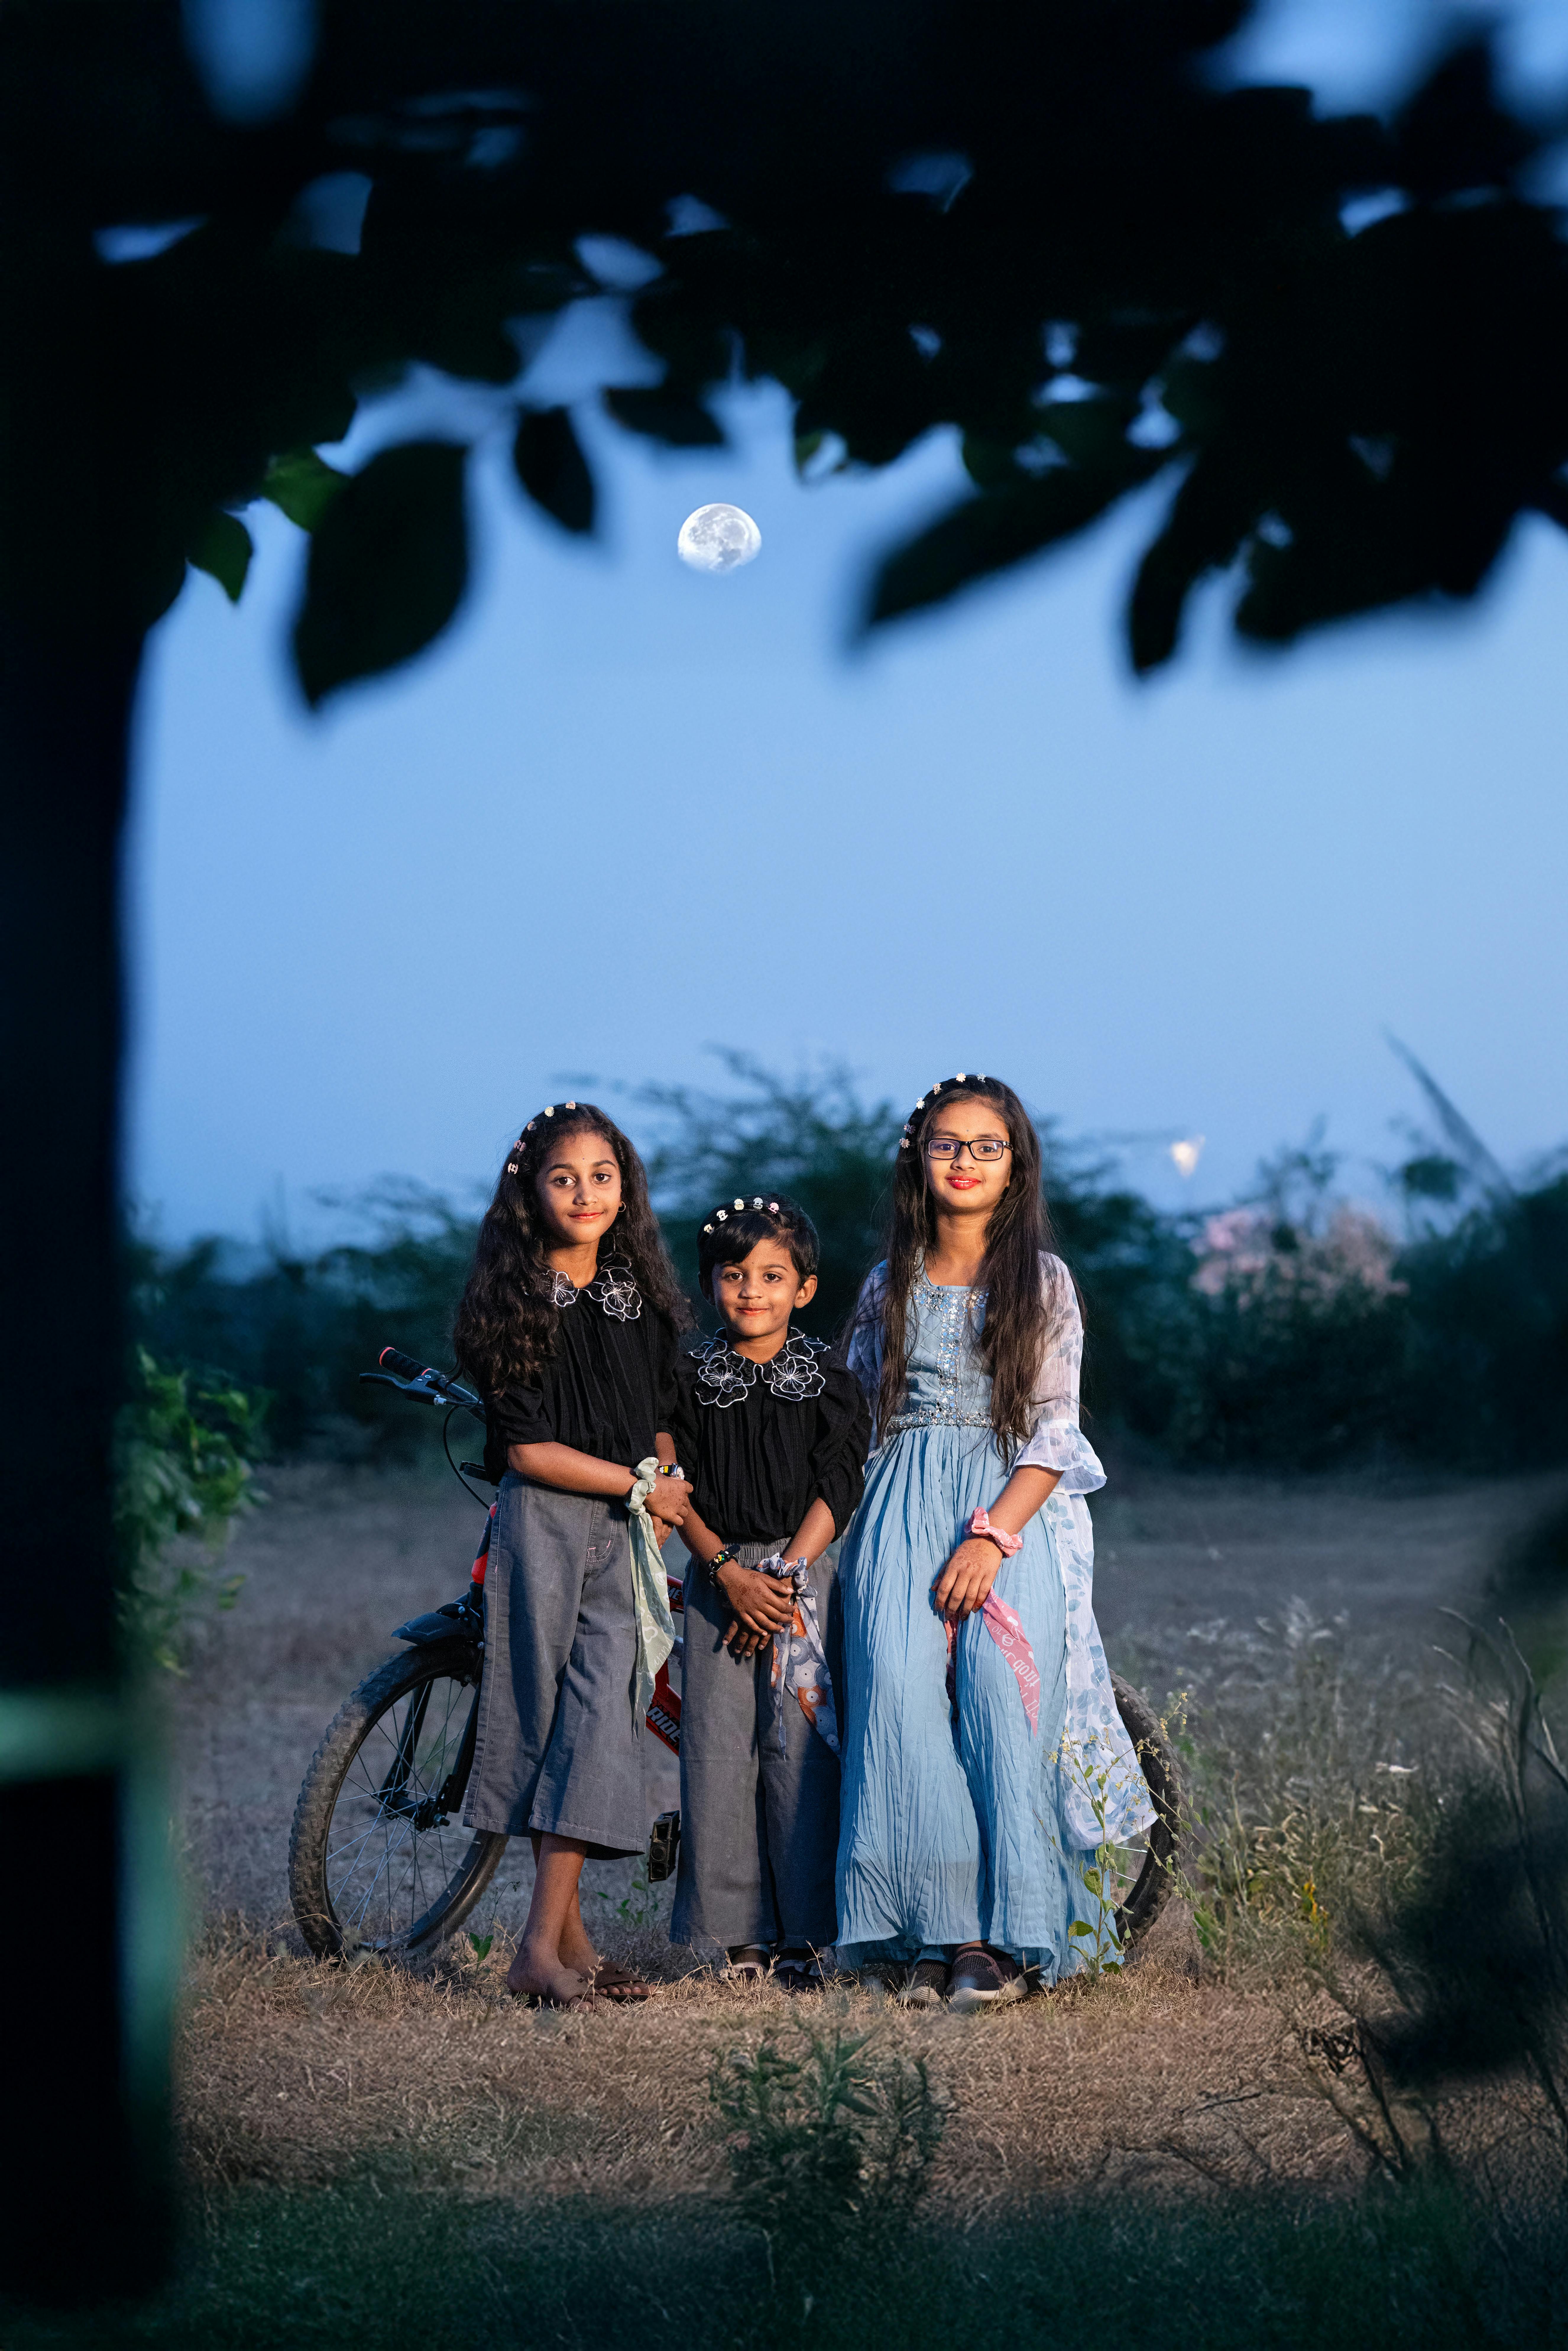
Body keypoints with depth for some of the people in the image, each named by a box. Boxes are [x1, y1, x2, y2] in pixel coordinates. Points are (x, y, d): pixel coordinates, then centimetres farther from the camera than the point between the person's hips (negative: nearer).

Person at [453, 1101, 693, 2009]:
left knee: (602, 1714, -7)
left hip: (625, 1533, 4)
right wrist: (638, 1485, -5)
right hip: (546, 1524, -4)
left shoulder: (640, 1297, 11)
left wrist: (664, 1499, 3)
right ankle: (567, 1934, 3)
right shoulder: (521, 1305, -5)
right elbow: (529, 1450, -10)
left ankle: (545, 1946, -7)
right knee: (549, 1714, -1)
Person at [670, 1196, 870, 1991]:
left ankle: (800, 1938, 0)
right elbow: (682, 1492, 2)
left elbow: (836, 1491, -2)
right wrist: (731, 1573, -11)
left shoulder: (827, 1381, 3)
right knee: (717, 1748, -3)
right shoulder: (692, 1380, 7)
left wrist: (785, 1576, -12)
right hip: (718, 1579, 2)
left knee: (799, 1748, -5)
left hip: (801, 1577, -2)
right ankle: (740, 1933, 5)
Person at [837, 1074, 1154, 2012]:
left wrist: (991, 1532, -15)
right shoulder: (892, 1285, 14)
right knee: (901, 1686, -19)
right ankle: (943, 1929, -17)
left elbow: (1055, 1429, -2)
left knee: (1001, 1690, -20)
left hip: (1015, 1508, -2)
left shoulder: (1043, 1281, 5)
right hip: (906, 1509, 2)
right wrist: (865, 1538, 6)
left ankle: (1010, 1939, -15)